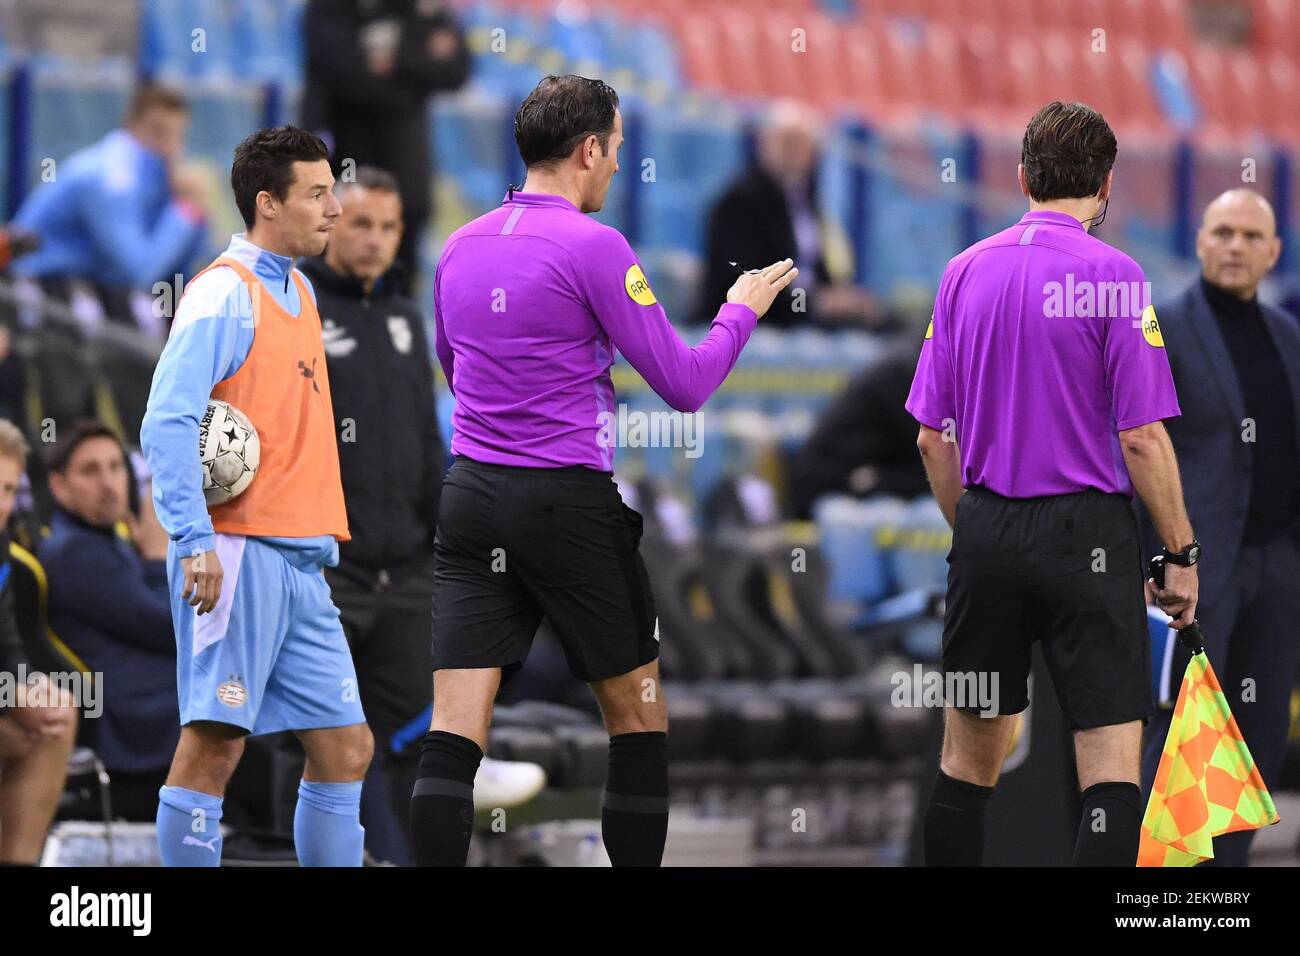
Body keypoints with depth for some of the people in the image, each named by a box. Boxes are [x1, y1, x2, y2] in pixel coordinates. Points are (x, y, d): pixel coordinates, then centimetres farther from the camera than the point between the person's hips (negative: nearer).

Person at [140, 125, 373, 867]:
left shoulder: (298, 293, 18)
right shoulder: (226, 293, -9)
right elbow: (169, 422, -17)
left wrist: (322, 537, 17)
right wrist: (195, 540, -24)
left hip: (301, 557, 9)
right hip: (240, 554, -9)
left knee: (345, 747, 7)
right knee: (213, 743, -10)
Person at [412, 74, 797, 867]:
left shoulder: (461, 248, 8)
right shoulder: (593, 246, -11)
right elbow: (684, 383, -9)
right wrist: (741, 310, 9)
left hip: (470, 500, 5)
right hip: (570, 506, -5)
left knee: (454, 735, -2)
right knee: (639, 719, 12)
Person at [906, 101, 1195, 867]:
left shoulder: (966, 272, 6)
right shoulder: (1110, 274, -9)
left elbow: (932, 437, 8)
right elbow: (1142, 437, -12)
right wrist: (1182, 553, -3)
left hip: (987, 536, 5)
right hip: (1088, 536, -5)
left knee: (969, 761, 13)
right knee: (1112, 769, -5)